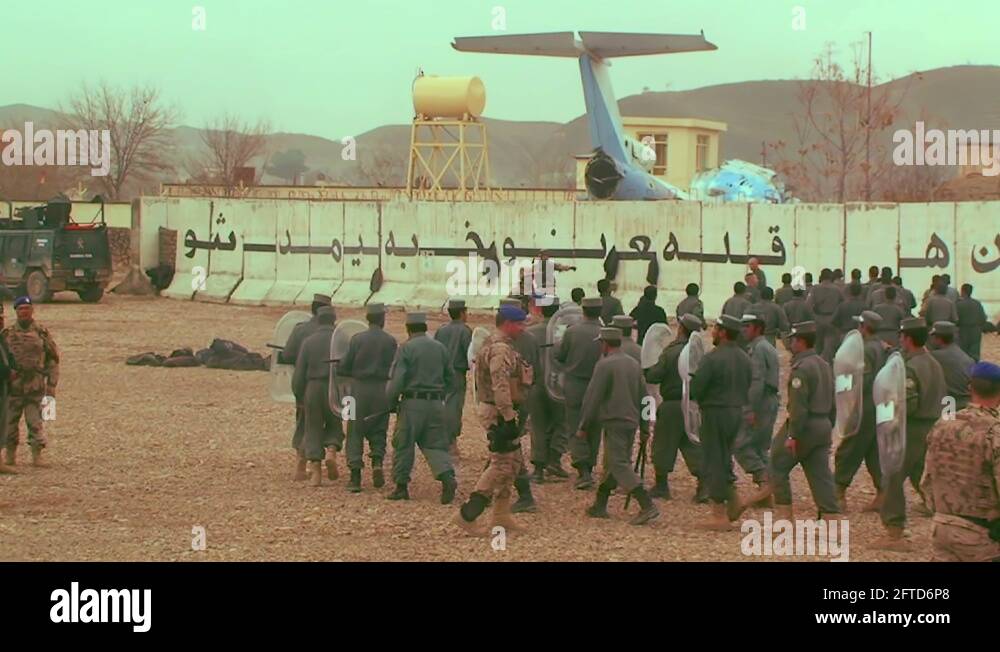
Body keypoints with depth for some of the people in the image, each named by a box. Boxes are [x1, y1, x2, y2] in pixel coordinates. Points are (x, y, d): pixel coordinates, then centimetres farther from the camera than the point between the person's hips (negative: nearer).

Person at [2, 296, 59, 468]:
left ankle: (37, 456, 0)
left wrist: (51, 385, 0)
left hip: (36, 387, -1)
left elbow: (53, 360, 5)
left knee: (35, 421, -5)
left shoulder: (42, 333, 2)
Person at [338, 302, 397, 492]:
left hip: (360, 389, 0)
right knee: (378, 431, 16)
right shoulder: (390, 341, -3)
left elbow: (343, 368, -3)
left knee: (355, 432, 5)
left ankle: (355, 477, -1)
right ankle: (377, 461, -8)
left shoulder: (357, 339, -3)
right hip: (382, 391, 1)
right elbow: (395, 369, -5)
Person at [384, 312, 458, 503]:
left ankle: (401, 486, 10)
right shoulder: (440, 348, 9)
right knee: (435, 444, 7)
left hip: (412, 403, -4)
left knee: (403, 445, 7)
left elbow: (397, 380, -13)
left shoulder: (406, 349, -7)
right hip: (436, 404, 4)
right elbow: (451, 379, 12)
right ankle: (447, 477, -15)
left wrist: (391, 403, -1)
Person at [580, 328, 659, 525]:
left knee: (620, 465, -10)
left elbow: (592, 398, -11)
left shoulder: (605, 365, -11)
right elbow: (643, 398, 16)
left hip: (613, 422, -8)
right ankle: (600, 505, 22)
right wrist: (644, 428, 21)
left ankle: (647, 505, -20)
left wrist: (583, 427, -4)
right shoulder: (634, 364, 13)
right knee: (613, 464, 15)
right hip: (631, 422, 8)